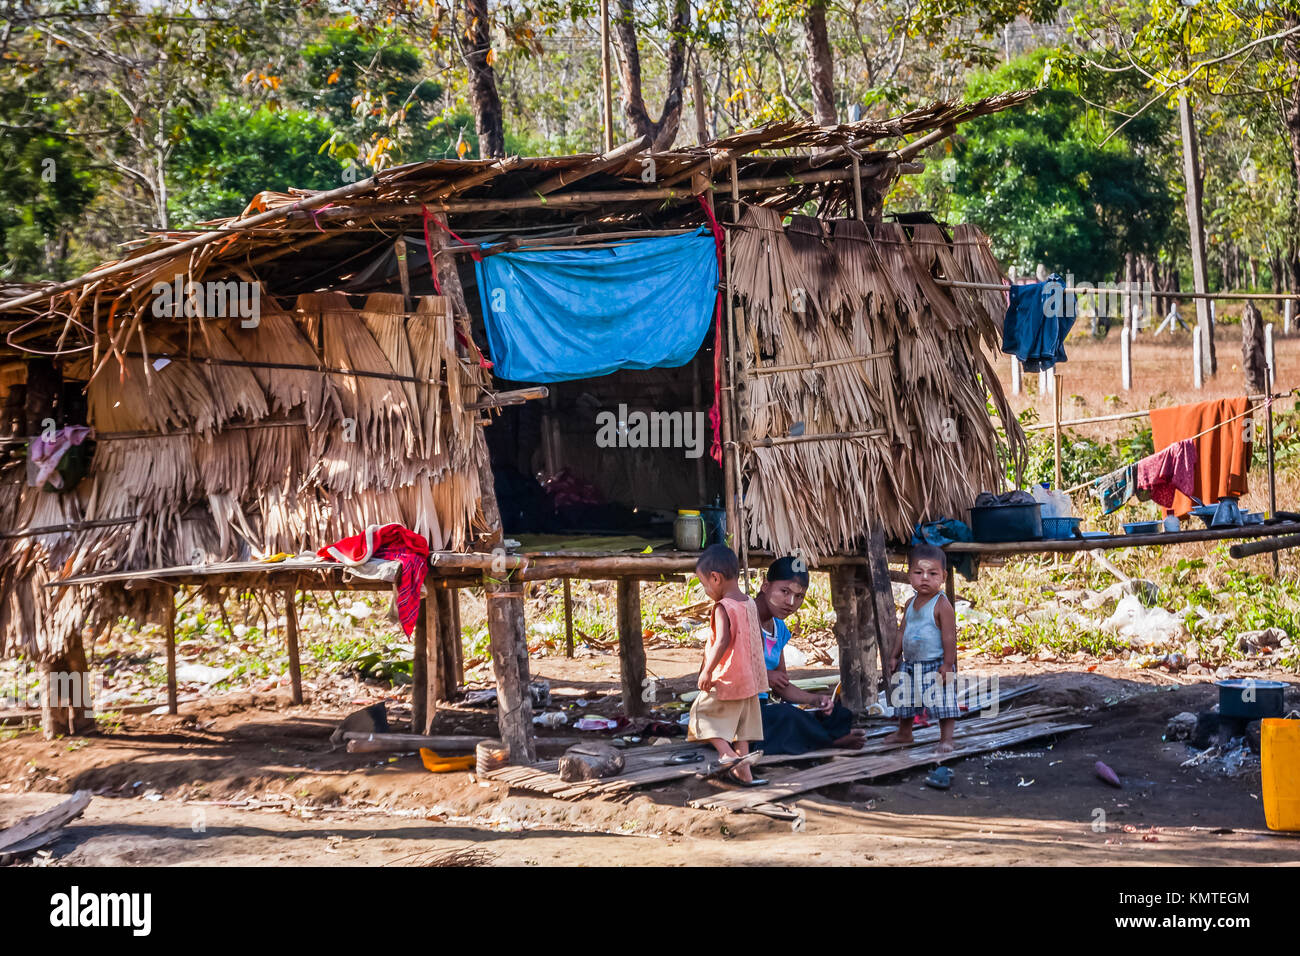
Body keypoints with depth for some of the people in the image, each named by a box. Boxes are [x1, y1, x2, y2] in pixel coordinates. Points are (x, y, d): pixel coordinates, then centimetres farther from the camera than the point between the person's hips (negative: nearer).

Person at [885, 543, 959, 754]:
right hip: (910, 665, 8)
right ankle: (904, 733, 37)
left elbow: (949, 636, -17)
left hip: (935, 665, -8)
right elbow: (903, 631, 17)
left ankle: (946, 738, -2)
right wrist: (895, 656, 15)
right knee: (905, 701, 19)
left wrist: (948, 663, -20)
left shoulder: (942, 605, -15)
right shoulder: (910, 604, 8)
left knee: (943, 704, -8)